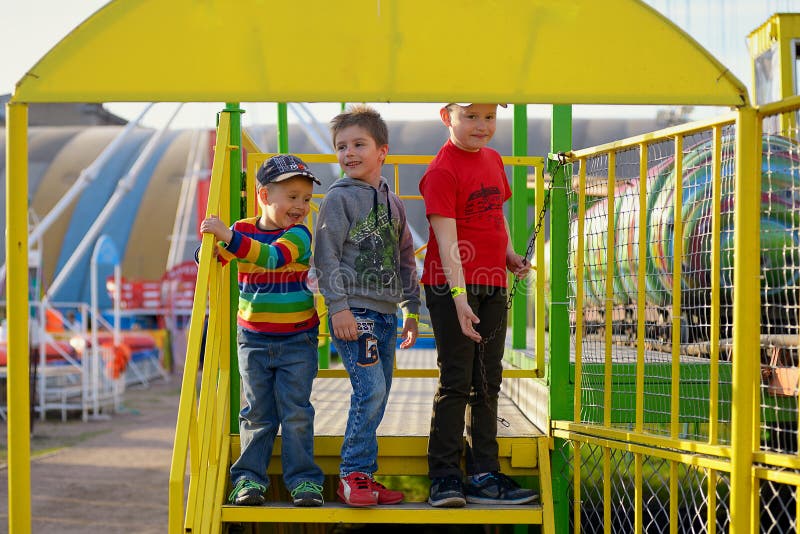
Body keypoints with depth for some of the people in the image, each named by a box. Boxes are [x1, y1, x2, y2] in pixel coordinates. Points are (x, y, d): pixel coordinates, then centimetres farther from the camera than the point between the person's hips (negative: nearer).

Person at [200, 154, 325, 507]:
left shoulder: (299, 235, -10)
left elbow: (272, 257, -30)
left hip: (297, 340, -2)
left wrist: (227, 235, -37)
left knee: (296, 412, -1)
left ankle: (303, 478, 6)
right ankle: (248, 477, 12)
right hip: (254, 340, 2)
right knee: (257, 412, 6)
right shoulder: (242, 231, 0)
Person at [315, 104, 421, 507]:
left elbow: (405, 260, 21)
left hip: (387, 312, 7)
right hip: (354, 310, -6)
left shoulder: (393, 202, 14)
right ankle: (354, 475, -8)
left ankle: (364, 476, 15)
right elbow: (325, 255, -8)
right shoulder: (339, 198, -4)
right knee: (370, 388, -16)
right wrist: (338, 306, -16)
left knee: (377, 396, 8)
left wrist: (411, 311, 19)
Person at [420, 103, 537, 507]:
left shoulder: (492, 159, 11)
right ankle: (444, 477, 4)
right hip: (451, 288, -8)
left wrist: (509, 255, 7)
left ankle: (484, 477, 18)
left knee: (487, 384, 11)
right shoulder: (442, 170, -14)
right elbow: (446, 238, -20)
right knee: (455, 383, -4)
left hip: (493, 287, 8)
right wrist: (459, 298, -26)